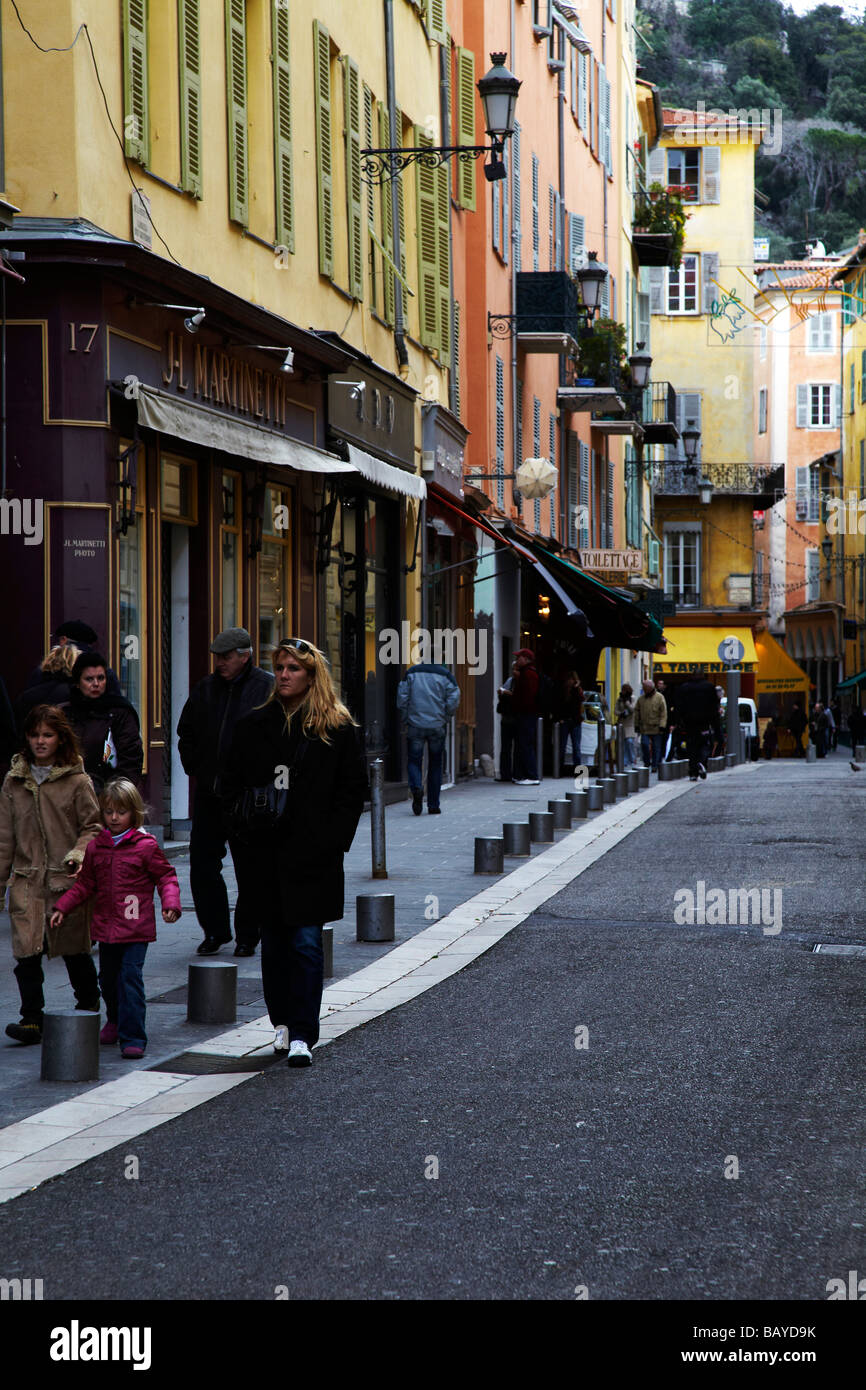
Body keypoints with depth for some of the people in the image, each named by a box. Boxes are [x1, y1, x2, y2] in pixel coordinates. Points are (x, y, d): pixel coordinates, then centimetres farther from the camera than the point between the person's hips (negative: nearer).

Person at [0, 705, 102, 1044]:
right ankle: (31, 1019, -4)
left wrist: (78, 854, -16)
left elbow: (93, 826, 2)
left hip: (66, 878, -2)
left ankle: (88, 1006, 27)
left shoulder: (77, 781, -1)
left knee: (74, 949, 7)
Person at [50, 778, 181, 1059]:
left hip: (136, 929, -5)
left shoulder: (146, 846, -4)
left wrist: (170, 903, -15)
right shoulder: (95, 847, 9)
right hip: (106, 926, 5)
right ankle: (115, 1021, 40)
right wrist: (62, 907, 10)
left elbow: (166, 877, 0)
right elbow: (85, 884, 17)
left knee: (130, 977, -12)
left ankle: (133, 1037, -10)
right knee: (108, 978, 15)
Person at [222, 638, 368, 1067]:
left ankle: (302, 1034, -7)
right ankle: (283, 1022, 24)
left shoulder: (337, 727, 1)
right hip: (266, 851, 4)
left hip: (313, 854, -4)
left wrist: (332, 839, -9)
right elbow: (232, 785, 13)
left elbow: (353, 789, 1)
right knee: (273, 942, 11)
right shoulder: (253, 725, 10)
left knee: (306, 942, -8)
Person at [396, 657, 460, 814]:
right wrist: (445, 718, 7)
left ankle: (416, 787, -24)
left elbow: (402, 697, -3)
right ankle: (433, 805, 14)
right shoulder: (445, 674, -2)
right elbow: (454, 699, -8)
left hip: (415, 725, -1)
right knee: (435, 764, 11)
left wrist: (406, 719, 8)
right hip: (437, 726, 1)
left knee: (414, 760, 6)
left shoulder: (411, 672, 0)